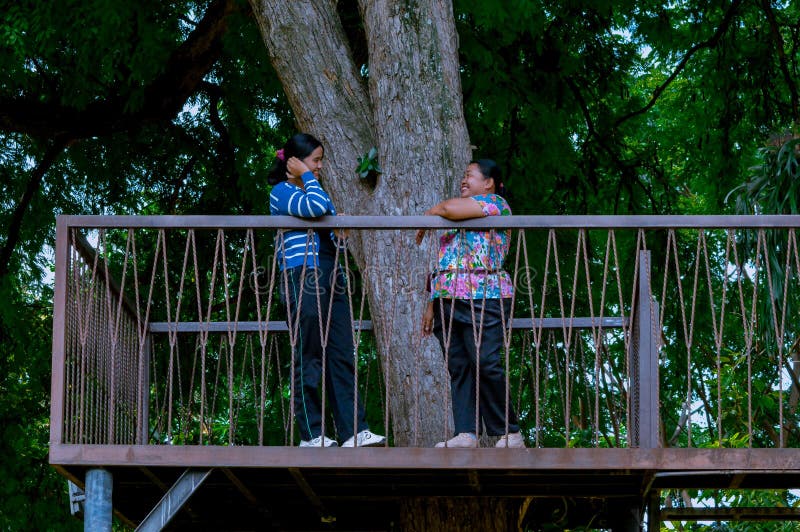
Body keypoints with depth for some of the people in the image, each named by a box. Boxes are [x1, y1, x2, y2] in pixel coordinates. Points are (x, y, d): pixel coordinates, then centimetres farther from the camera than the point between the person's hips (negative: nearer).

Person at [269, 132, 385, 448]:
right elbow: (317, 207, -22)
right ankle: (311, 434, 1)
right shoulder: (281, 192, -4)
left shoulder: (311, 190, 24)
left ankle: (354, 431, -2)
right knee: (308, 358, -4)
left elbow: (331, 218, 33)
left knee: (342, 355, 1)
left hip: (331, 280, 9)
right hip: (302, 279, -9)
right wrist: (308, 178, -7)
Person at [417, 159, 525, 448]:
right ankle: (466, 434, -3)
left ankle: (510, 434, -6)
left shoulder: (495, 204, -1)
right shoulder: (460, 219, 26)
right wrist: (431, 305, 19)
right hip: (448, 301, 8)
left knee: (487, 367, -12)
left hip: (482, 298, -8)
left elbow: (448, 208, -17)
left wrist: (429, 215, 4)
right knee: (458, 369, 0)